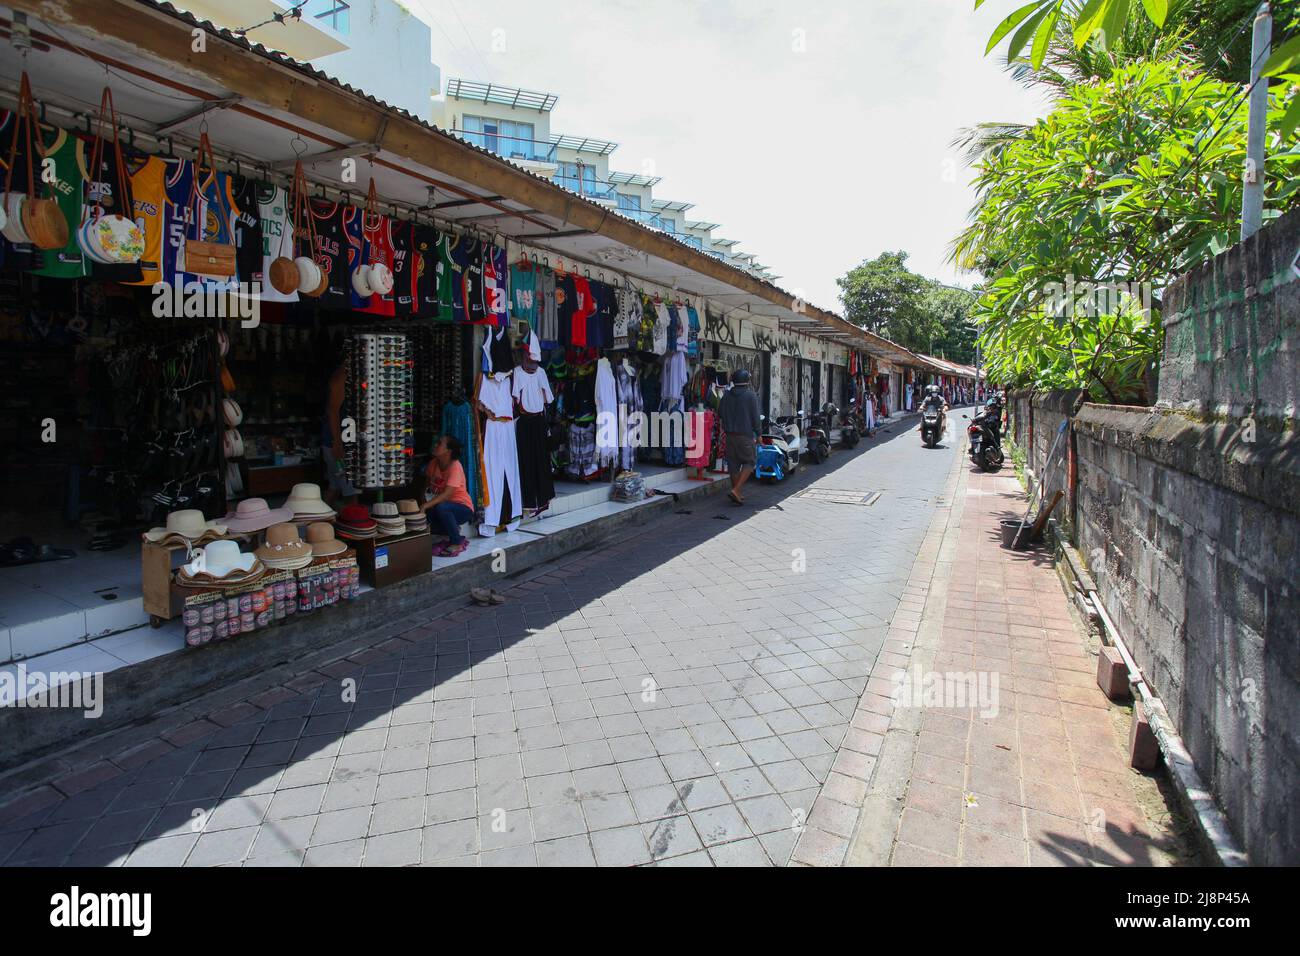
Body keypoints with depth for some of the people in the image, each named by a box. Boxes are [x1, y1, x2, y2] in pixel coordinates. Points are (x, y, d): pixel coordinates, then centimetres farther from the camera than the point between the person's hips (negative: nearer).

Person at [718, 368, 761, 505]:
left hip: (730, 435, 5)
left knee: (733, 464, 10)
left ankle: (737, 494, 16)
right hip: (746, 435, -5)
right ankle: (736, 491, -11)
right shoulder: (751, 396, -8)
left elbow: (720, 414, 12)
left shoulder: (727, 395, 6)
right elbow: (755, 417, -7)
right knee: (749, 462, 3)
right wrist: (758, 434, 2)